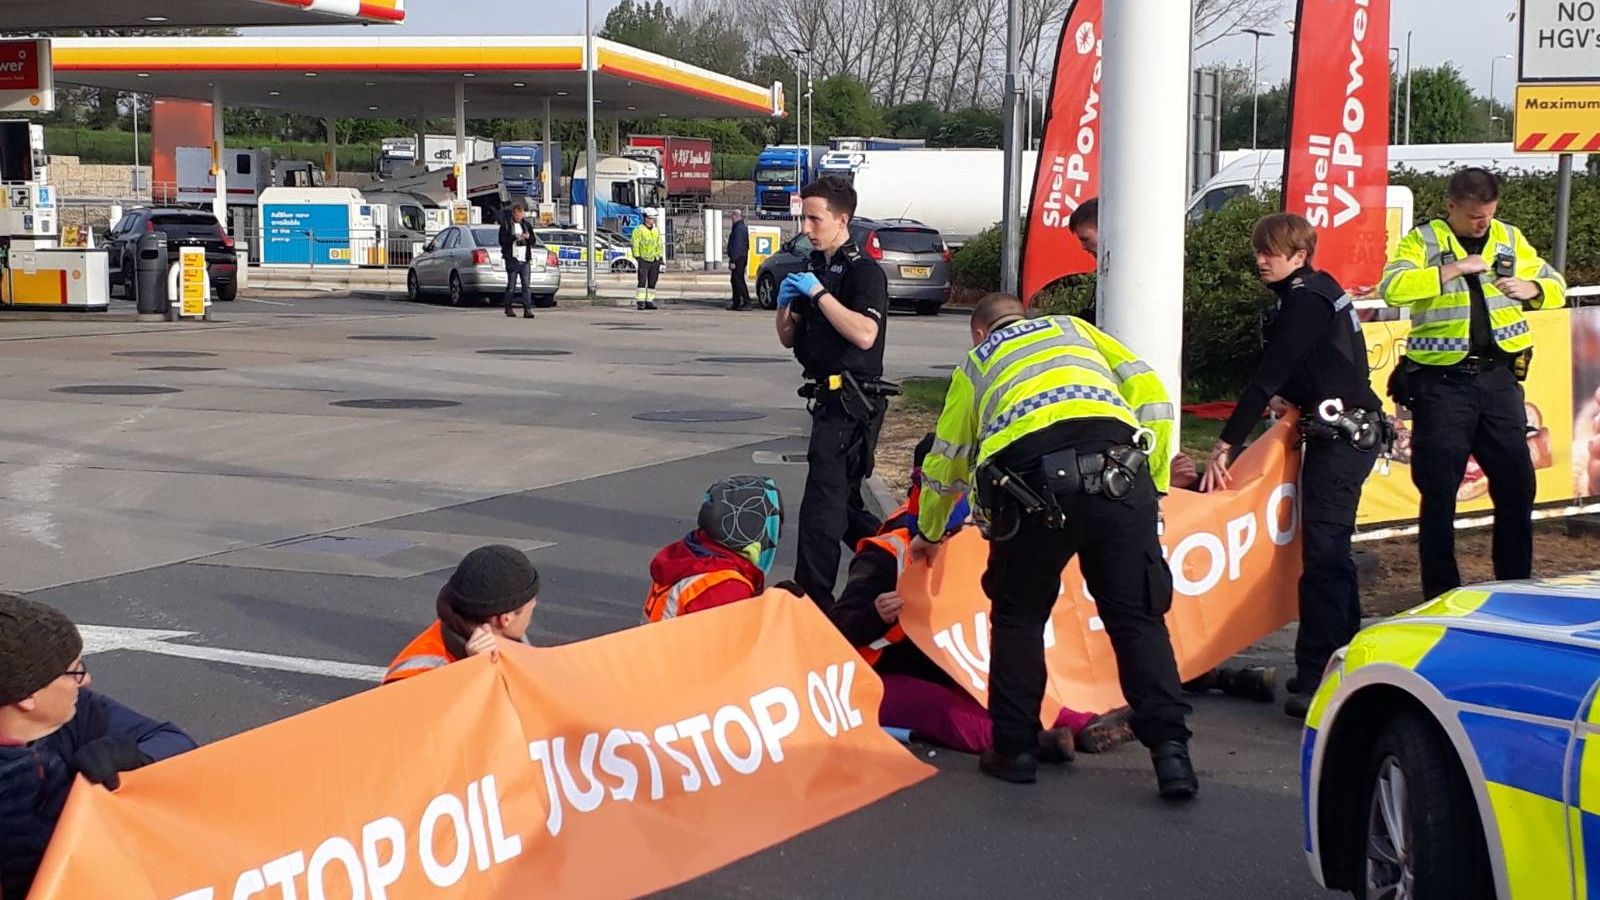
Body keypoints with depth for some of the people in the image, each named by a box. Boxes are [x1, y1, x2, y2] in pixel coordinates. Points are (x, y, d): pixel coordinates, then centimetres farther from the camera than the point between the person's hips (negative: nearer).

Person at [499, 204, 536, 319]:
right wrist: (515, 237, -19)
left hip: (524, 259, 3)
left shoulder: (527, 224, 15)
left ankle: (527, 309, -10)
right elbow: (502, 240, -7)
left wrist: (528, 237, -5)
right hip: (512, 259, -3)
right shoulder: (505, 225, 3)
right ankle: (508, 308, 13)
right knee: (511, 285, 0)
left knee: (526, 285, -6)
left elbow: (533, 241, 17)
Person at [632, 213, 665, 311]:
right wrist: (637, 257, -14)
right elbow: (635, 244, -8)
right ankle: (640, 302, -14)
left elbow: (659, 245, 19)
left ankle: (649, 302, 9)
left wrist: (661, 258, 12)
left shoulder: (656, 231, 15)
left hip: (655, 261, 6)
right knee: (642, 281, -13)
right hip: (643, 260, -6)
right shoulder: (638, 230, -4)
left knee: (652, 283, 4)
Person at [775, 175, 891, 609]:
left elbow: (865, 334, -25)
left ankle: (813, 600, -11)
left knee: (822, 505, -12)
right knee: (844, 501, 16)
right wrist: (784, 303, -2)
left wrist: (819, 293, -23)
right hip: (828, 398, 10)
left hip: (852, 402, -10)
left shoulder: (864, 271, -10)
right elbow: (788, 339, 17)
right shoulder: (814, 268, 16)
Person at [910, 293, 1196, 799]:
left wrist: (930, 535, 54)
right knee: (1137, 617, 8)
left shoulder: (976, 362, 32)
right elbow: (1151, 398, 19)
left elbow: (945, 462, 38)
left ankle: (1015, 749, 20)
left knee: (1018, 616, 18)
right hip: (1119, 473, 1)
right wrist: (1153, 484, 24)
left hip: (1031, 479, -1)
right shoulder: (1075, 329, 33)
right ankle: (1170, 750, -2)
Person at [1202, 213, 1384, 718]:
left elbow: (1269, 375, -19)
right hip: (1350, 430, 11)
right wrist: (1289, 398, 4)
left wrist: (1226, 445, -21)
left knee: (1323, 552, -14)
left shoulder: (1306, 299, -15)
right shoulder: (1320, 291, 16)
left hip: (1341, 436, -11)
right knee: (1329, 549, 17)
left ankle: (1316, 679, -17)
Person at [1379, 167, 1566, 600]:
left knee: (1517, 483, 6)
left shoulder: (1509, 238, 11)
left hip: (1498, 377, 4)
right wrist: (1453, 269, -24)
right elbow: (1392, 288, -20)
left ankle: (1516, 584, 18)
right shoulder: (1422, 240, -2)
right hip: (1442, 382, -4)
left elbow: (1555, 286, 18)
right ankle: (1441, 593, 11)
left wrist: (1530, 288, -5)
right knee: (1439, 489, 1)